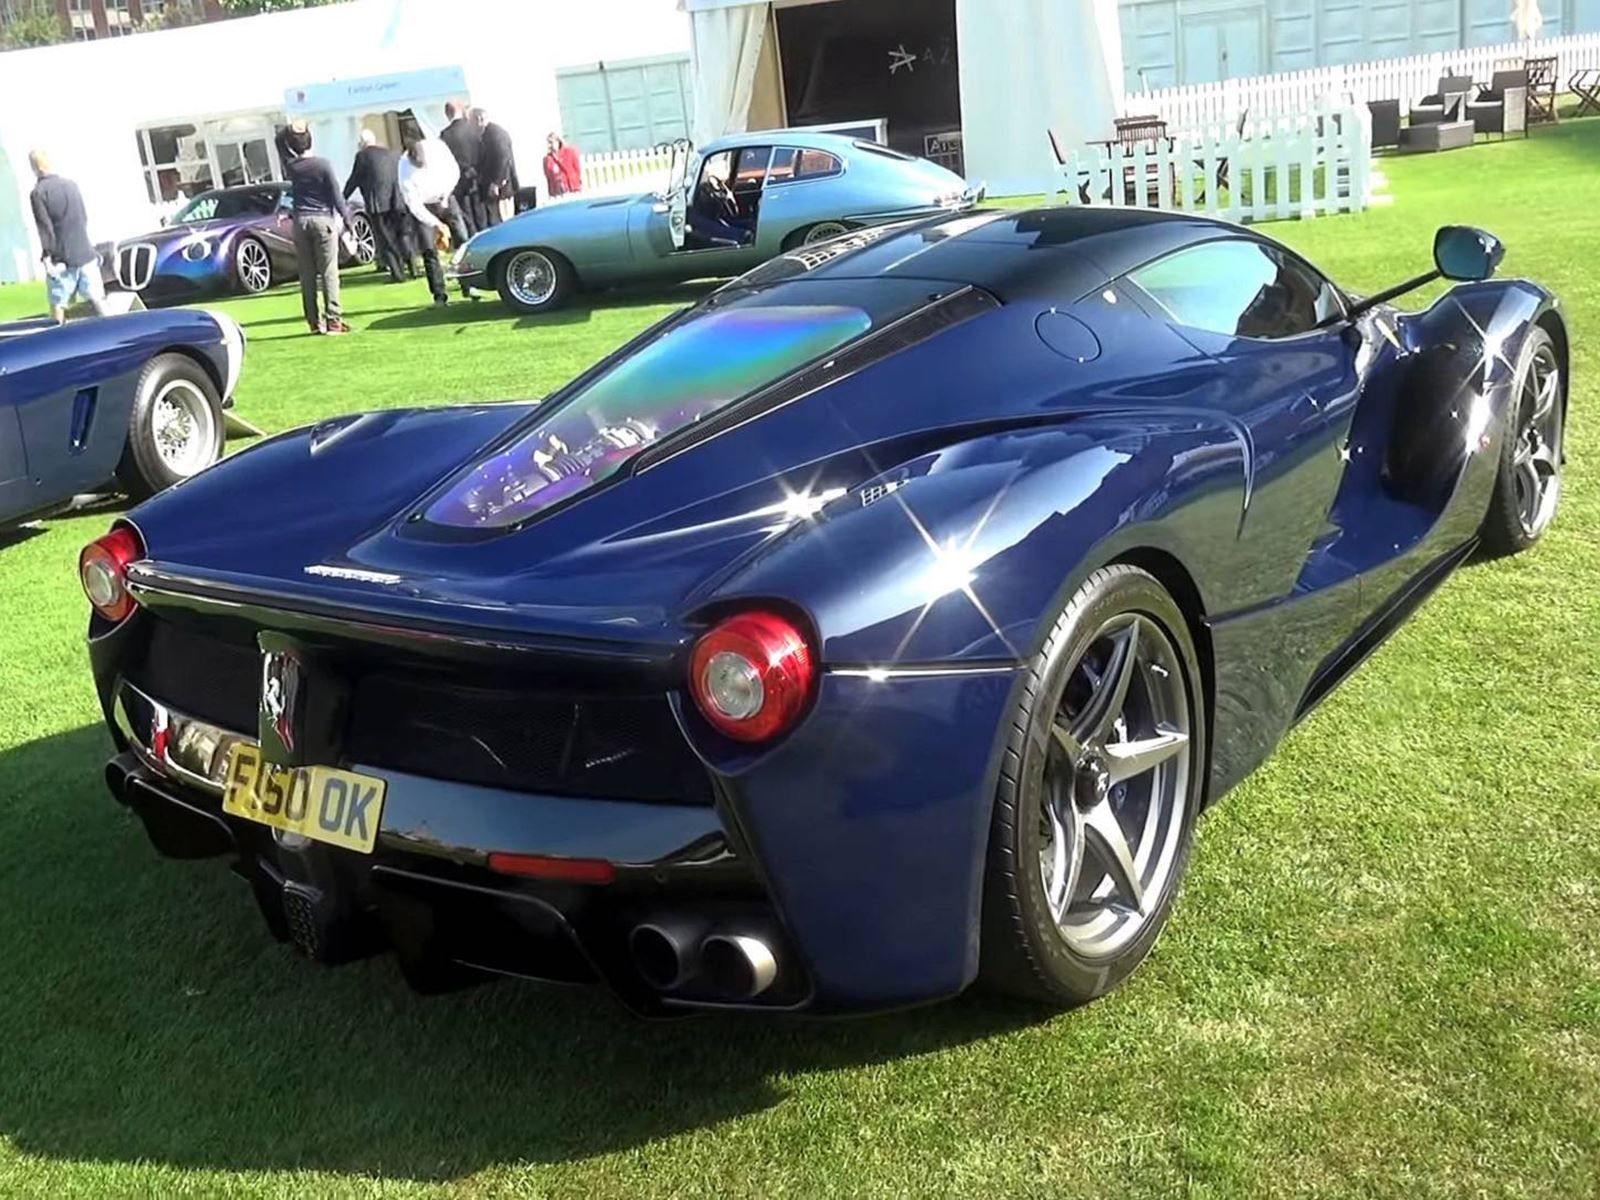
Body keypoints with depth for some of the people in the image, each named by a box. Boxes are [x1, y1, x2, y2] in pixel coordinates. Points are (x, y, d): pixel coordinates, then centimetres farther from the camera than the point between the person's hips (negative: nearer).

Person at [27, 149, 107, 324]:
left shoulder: (38, 192, -10)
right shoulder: (71, 185, 7)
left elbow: (45, 228, -14)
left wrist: (47, 257, -11)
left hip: (61, 258, -4)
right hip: (85, 253, 5)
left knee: (58, 304, 5)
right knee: (97, 299, 6)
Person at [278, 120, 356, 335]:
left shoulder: (291, 166, 4)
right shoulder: (322, 165, -6)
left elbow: (280, 142, 23)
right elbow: (336, 195, -6)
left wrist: (289, 132, 8)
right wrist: (346, 219, 2)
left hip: (301, 221, 4)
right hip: (323, 219, -4)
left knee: (307, 274, 5)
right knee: (328, 272, -5)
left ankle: (314, 321, 5)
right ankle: (333, 319, -11)